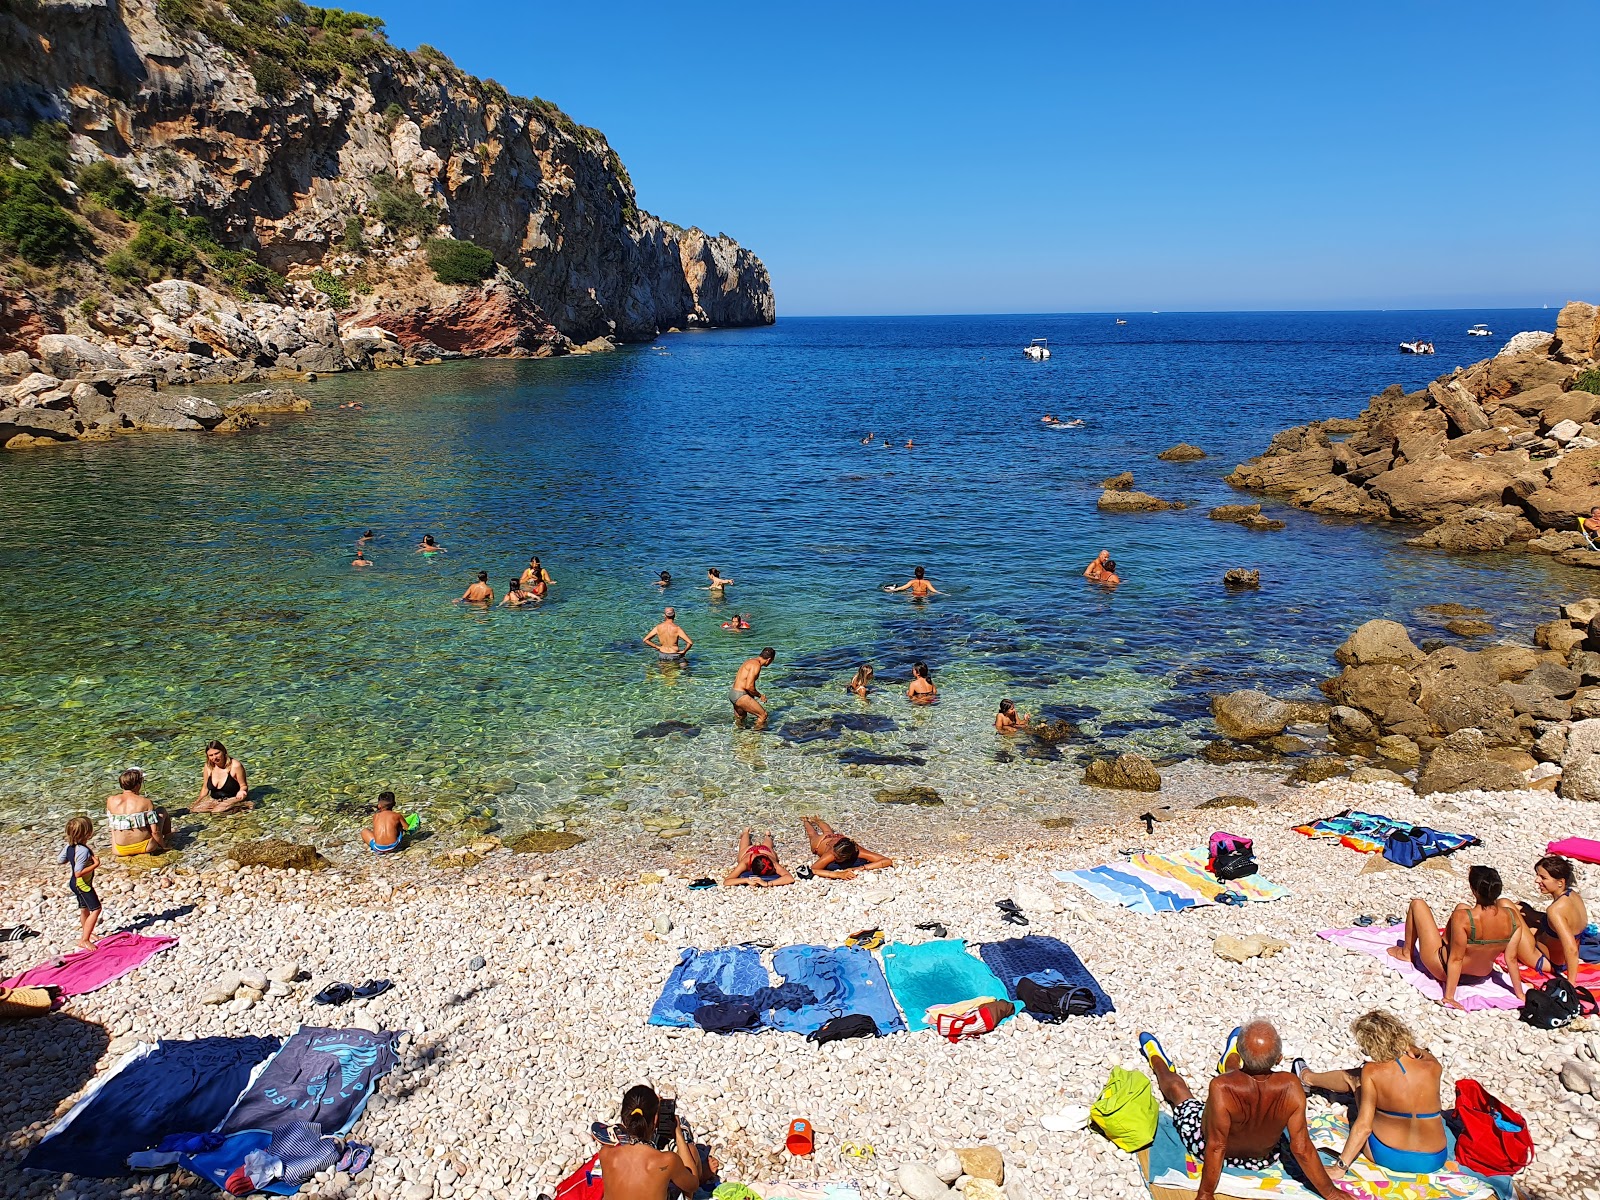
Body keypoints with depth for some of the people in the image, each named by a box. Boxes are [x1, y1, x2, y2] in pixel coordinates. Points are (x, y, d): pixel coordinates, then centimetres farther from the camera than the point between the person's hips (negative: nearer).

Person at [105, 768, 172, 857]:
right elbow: (155, 831, -12)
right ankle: (167, 840, 40)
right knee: (162, 811, 20)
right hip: (145, 847, -2)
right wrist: (163, 846, 4)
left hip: (120, 851, 2)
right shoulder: (146, 802, -11)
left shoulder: (111, 801, -4)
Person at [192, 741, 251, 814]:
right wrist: (199, 800, 2)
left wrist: (241, 792, -27)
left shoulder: (235, 766, -13)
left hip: (232, 800, -5)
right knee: (195, 809, -21)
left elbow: (243, 786, -6)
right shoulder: (208, 766, 1)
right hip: (213, 801, 5)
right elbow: (205, 788, 15)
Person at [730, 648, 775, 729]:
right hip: (740, 696, -11)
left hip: (732, 693, 11)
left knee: (740, 719, 31)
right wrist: (760, 696, -6)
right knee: (763, 715, -6)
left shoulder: (750, 661, 15)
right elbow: (748, 686, -22)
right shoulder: (756, 665, -15)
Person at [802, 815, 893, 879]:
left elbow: (888, 861, -55)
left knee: (829, 832, 40)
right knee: (812, 835, 36)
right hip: (821, 842, -2)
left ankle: (817, 820, 67)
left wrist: (860, 868, -64)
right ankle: (806, 821, 64)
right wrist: (838, 874, -72)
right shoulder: (831, 854, -53)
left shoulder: (857, 851, -49)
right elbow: (812, 870, -63)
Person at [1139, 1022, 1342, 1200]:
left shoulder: (1222, 1088, -42)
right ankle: (1227, 1062, 65)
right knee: (1234, 1071, 29)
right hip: (1263, 1160, 3)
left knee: (1174, 1084, 26)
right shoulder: (1291, 1087, -34)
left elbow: (1215, 1148, -32)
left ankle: (1159, 1064, 61)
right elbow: (1301, 1148, -26)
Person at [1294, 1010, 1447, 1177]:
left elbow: (1363, 1126, -21)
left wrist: (1339, 1168, -16)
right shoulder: (1433, 1067, -15)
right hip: (1433, 1162, 2)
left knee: (1354, 1077, 19)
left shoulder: (1371, 1072, -22)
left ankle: (1307, 1077, 51)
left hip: (1385, 1155, -2)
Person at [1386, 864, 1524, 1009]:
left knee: (1417, 904, 9)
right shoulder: (1512, 917, -22)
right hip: (1482, 974, 5)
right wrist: (1520, 994, 0)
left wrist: (1449, 996, -20)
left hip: (1443, 971, -5)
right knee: (1461, 907, 22)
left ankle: (1406, 953, 28)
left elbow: (1455, 959, -28)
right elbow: (1511, 958, -13)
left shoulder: (1461, 917, -35)